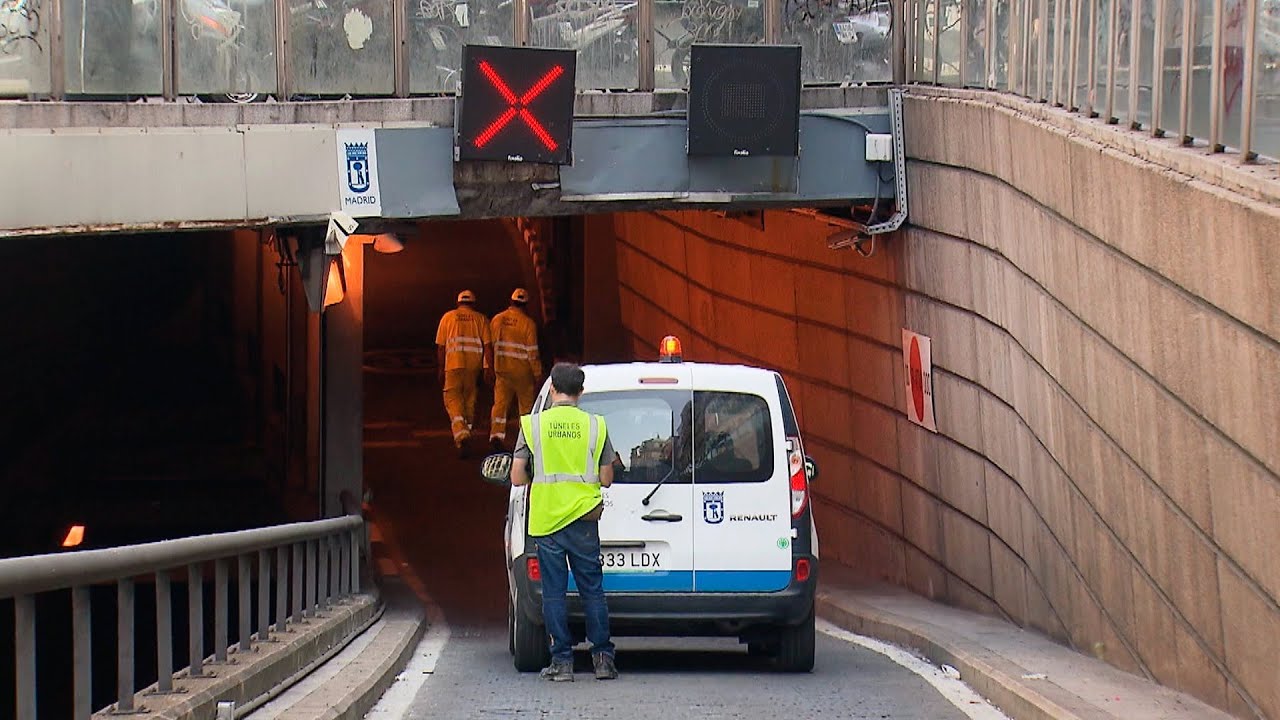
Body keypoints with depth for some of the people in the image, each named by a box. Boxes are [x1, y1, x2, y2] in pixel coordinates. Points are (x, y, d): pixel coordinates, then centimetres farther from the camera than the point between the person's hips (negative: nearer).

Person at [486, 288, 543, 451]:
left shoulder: (497, 320, 1)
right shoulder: (528, 323, -11)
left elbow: (490, 345, 5)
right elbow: (532, 352, -10)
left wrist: (488, 368, 12)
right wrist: (538, 374, -2)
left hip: (501, 369, 3)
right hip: (522, 370, -3)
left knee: (500, 402, 2)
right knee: (527, 405, 11)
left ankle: (496, 434, -17)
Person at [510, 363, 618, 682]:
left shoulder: (532, 424, -3)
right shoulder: (595, 425, -1)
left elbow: (517, 477, -3)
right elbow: (606, 479, 2)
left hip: (546, 521, -1)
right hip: (584, 520, 1)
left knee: (553, 593, 4)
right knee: (592, 590, 9)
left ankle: (562, 661, 3)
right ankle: (602, 658, 7)